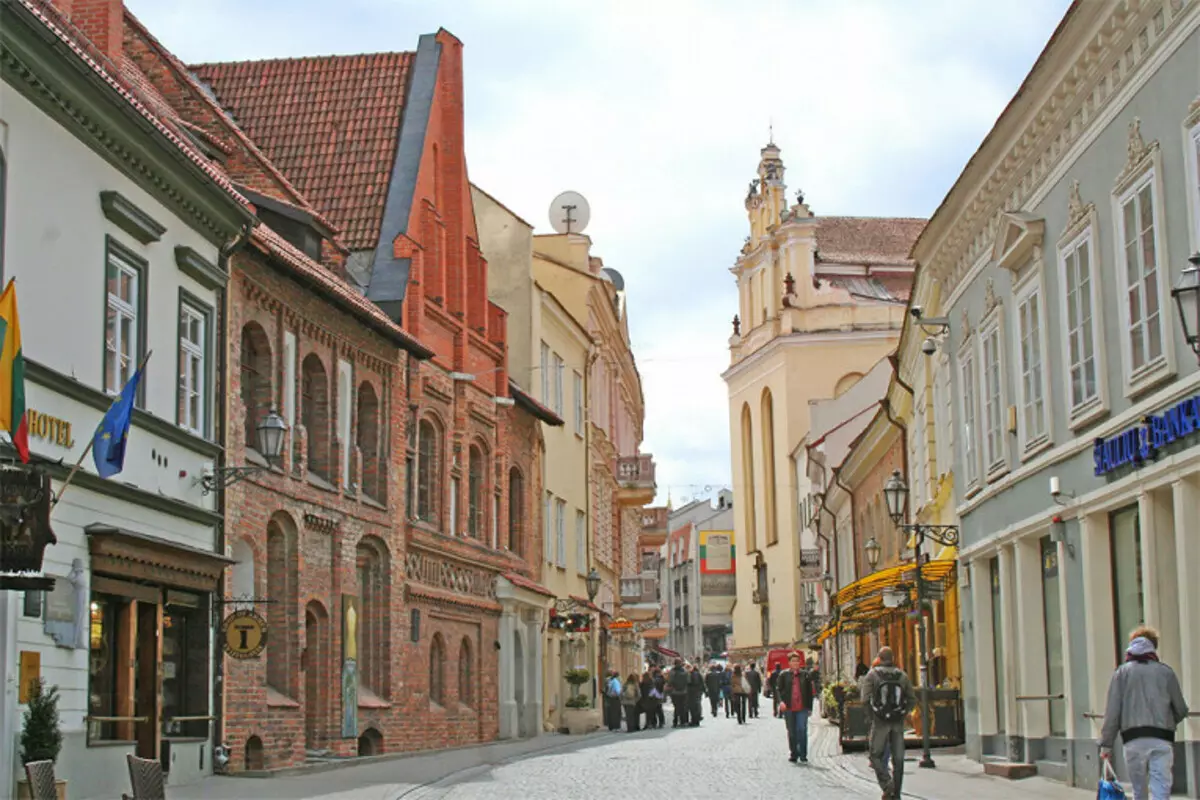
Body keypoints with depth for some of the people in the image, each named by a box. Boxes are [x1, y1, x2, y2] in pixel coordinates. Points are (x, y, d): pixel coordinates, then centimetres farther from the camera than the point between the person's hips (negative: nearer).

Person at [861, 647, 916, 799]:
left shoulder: (872, 674, -3)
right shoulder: (902, 675, 6)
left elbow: (865, 699, -12)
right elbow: (912, 699, 5)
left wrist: (871, 715, 0)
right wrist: (903, 713, 13)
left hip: (880, 722, -3)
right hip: (898, 723, 3)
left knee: (876, 755, 6)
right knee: (898, 758, 9)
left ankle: (886, 783, -15)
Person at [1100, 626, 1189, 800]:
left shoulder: (1122, 672, 6)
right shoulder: (1165, 672, 6)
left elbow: (1112, 712, 1)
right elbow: (1181, 710, 9)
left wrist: (1106, 744, 5)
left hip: (1134, 740, 1)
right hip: (1162, 740, -1)